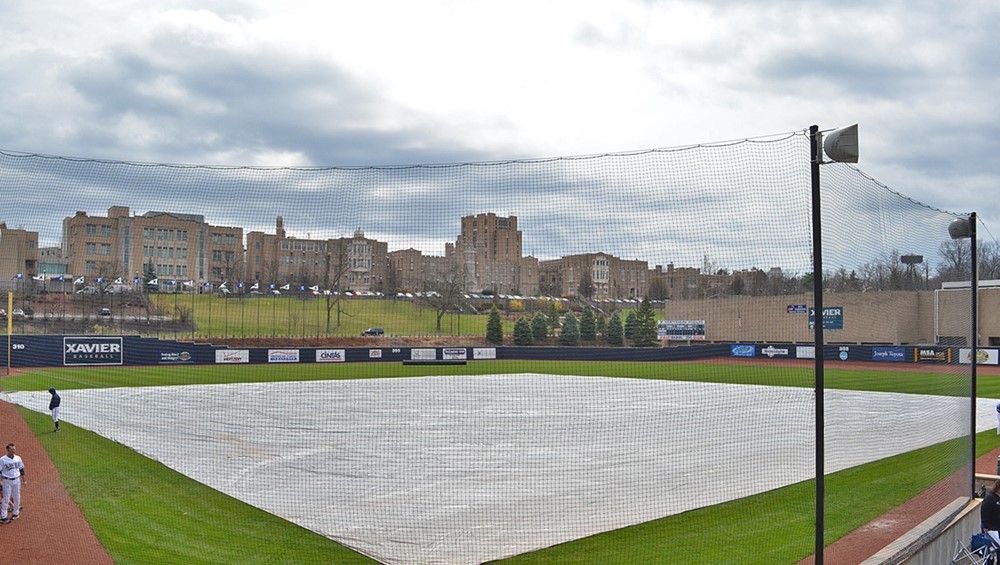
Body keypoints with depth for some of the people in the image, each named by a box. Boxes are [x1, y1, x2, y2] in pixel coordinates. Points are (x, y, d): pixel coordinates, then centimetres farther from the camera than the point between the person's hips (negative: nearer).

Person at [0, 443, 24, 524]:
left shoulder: (18, 458, 2)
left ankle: (15, 513, 27)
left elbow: (21, 469, 12)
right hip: (7, 481, -4)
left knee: (17, 498, 10)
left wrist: (23, 480, 14)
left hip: (16, 480, 4)